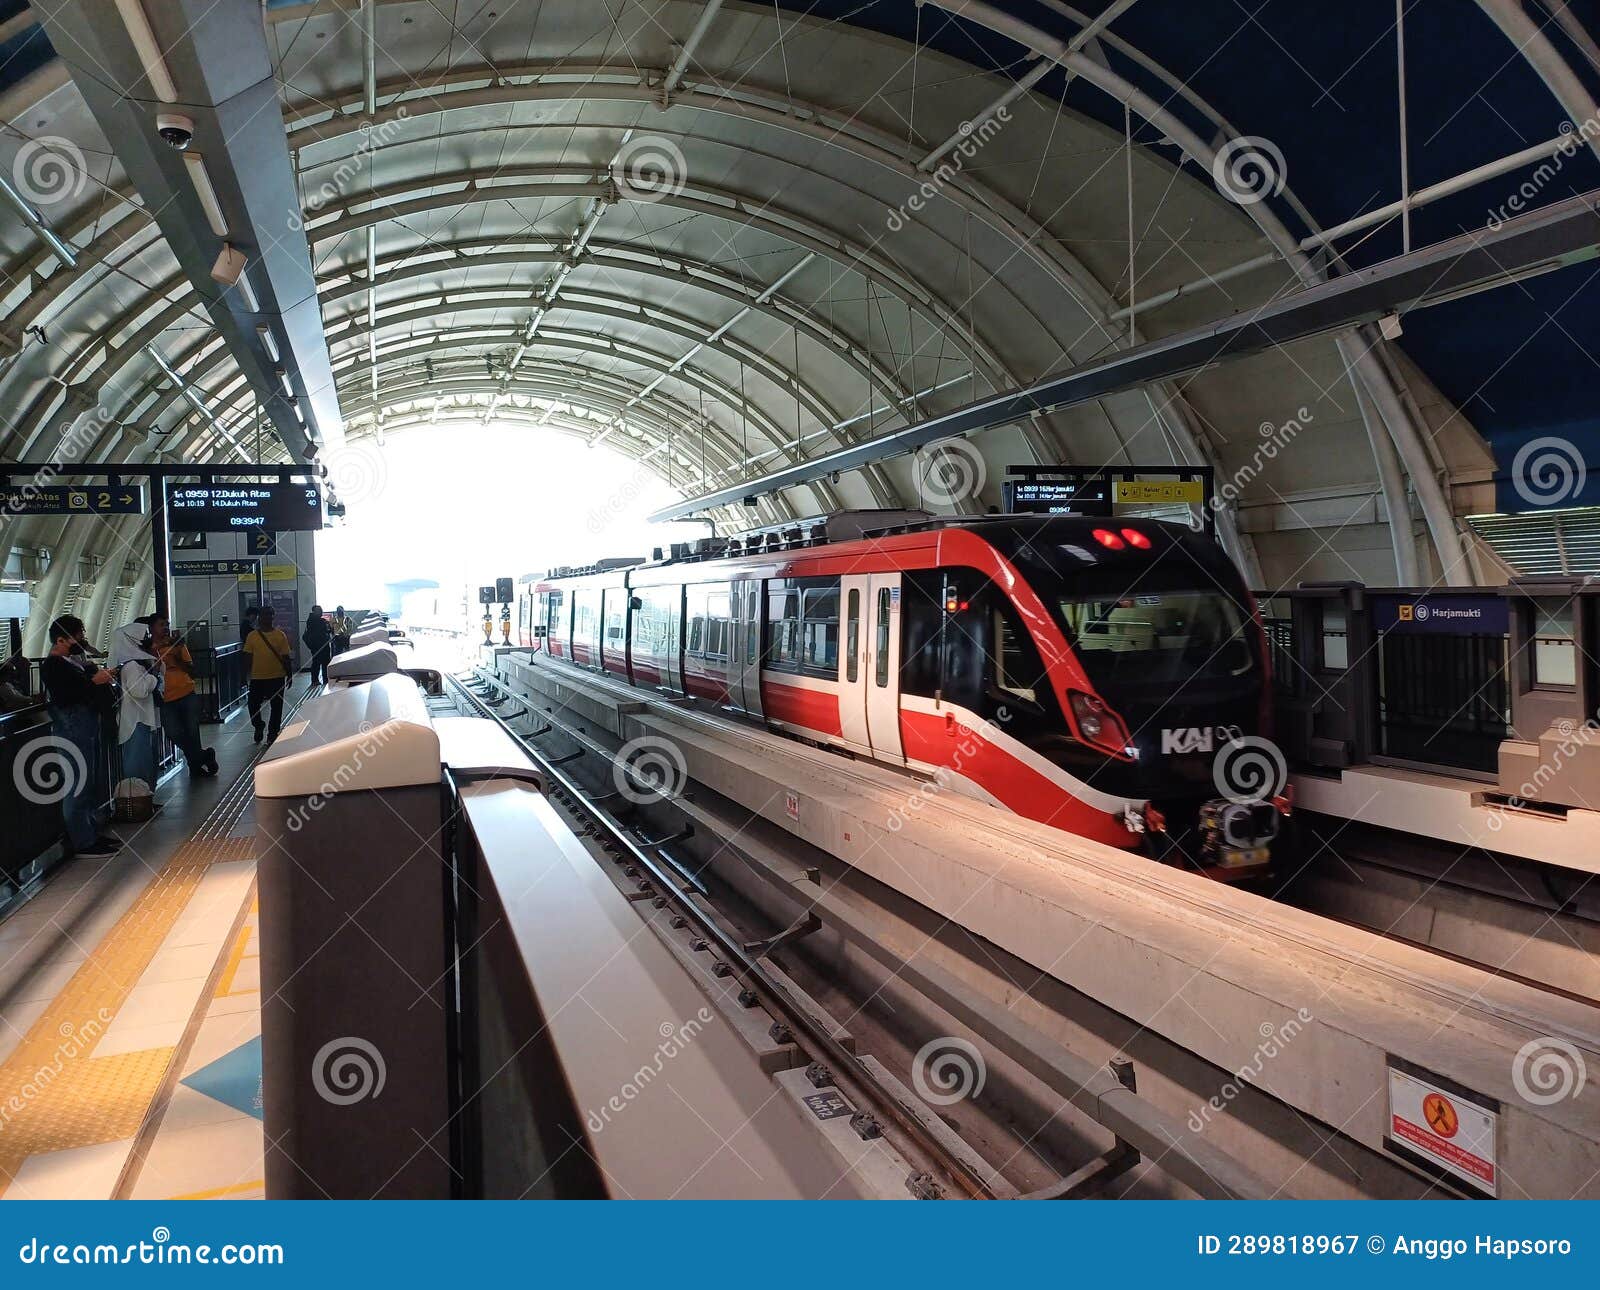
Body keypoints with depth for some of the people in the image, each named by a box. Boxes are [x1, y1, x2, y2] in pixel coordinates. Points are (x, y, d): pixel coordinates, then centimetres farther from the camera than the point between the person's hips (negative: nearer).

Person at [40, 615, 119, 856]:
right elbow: (63, 698, -22)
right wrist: (94, 682, -18)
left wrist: (102, 675, 6)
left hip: (88, 723, 10)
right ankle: (83, 842, -3)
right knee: (78, 785, -7)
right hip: (73, 727, -10)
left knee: (87, 783, 16)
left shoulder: (71, 659, 16)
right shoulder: (52, 665, -12)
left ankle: (92, 831, 25)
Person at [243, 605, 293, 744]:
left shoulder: (280, 636, -1)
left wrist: (289, 675, 2)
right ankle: (259, 727, 29)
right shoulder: (252, 636, 0)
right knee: (253, 705, 2)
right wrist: (248, 675, 3)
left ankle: (272, 732, 21)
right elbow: (248, 657, 5)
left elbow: (285, 658, 2)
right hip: (257, 678, 1)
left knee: (276, 707, 6)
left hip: (277, 677, 0)